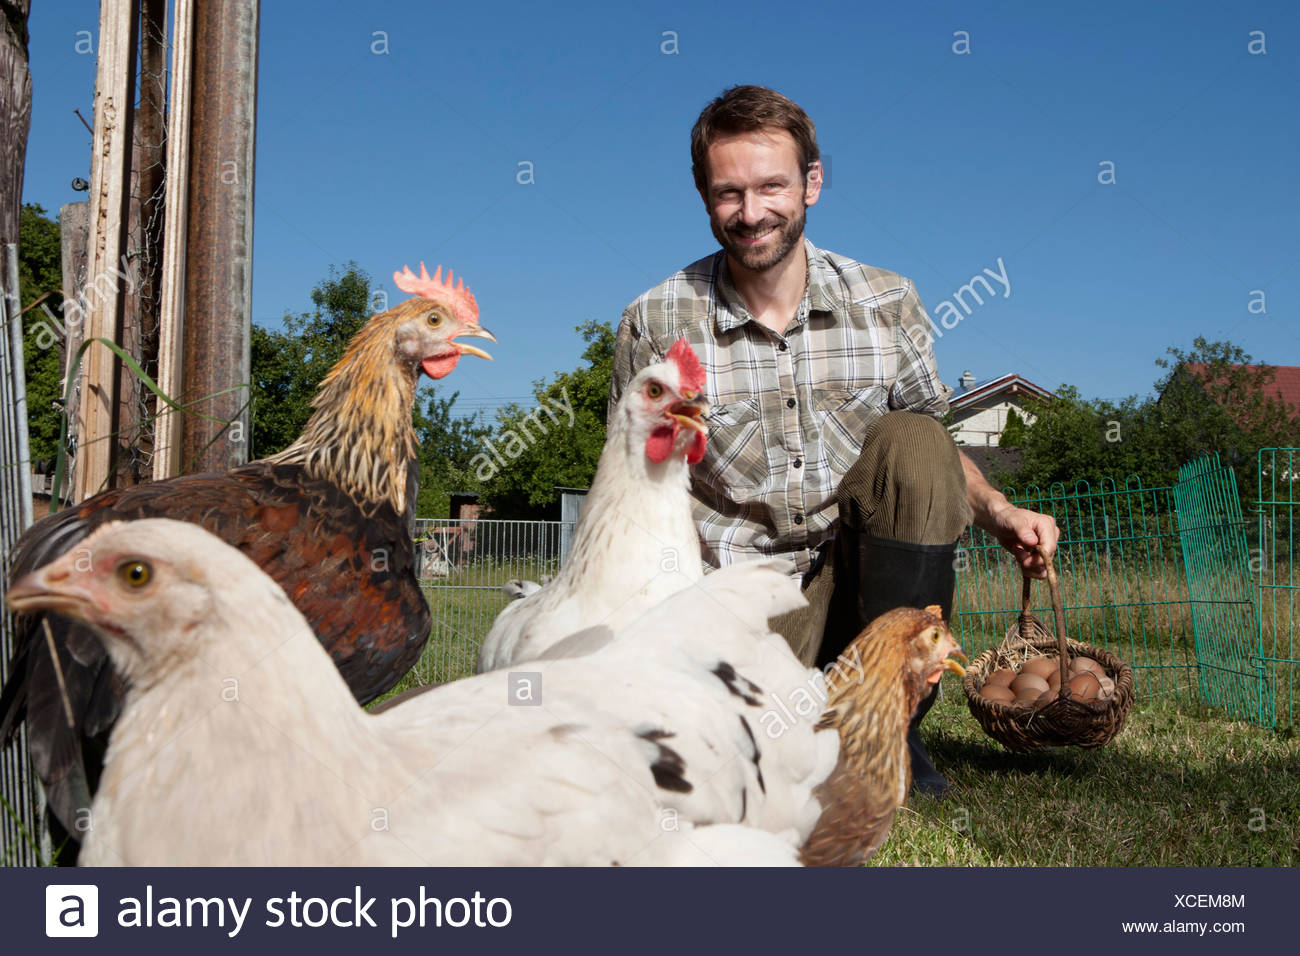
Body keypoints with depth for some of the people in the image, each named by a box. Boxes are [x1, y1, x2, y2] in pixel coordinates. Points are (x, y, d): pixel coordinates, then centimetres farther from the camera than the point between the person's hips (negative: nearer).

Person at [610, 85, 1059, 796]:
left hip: (859, 568, 3)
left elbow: (929, 455, 12)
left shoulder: (888, 304, 0)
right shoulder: (655, 324, -4)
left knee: (911, 440, -26)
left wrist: (999, 514, -8)